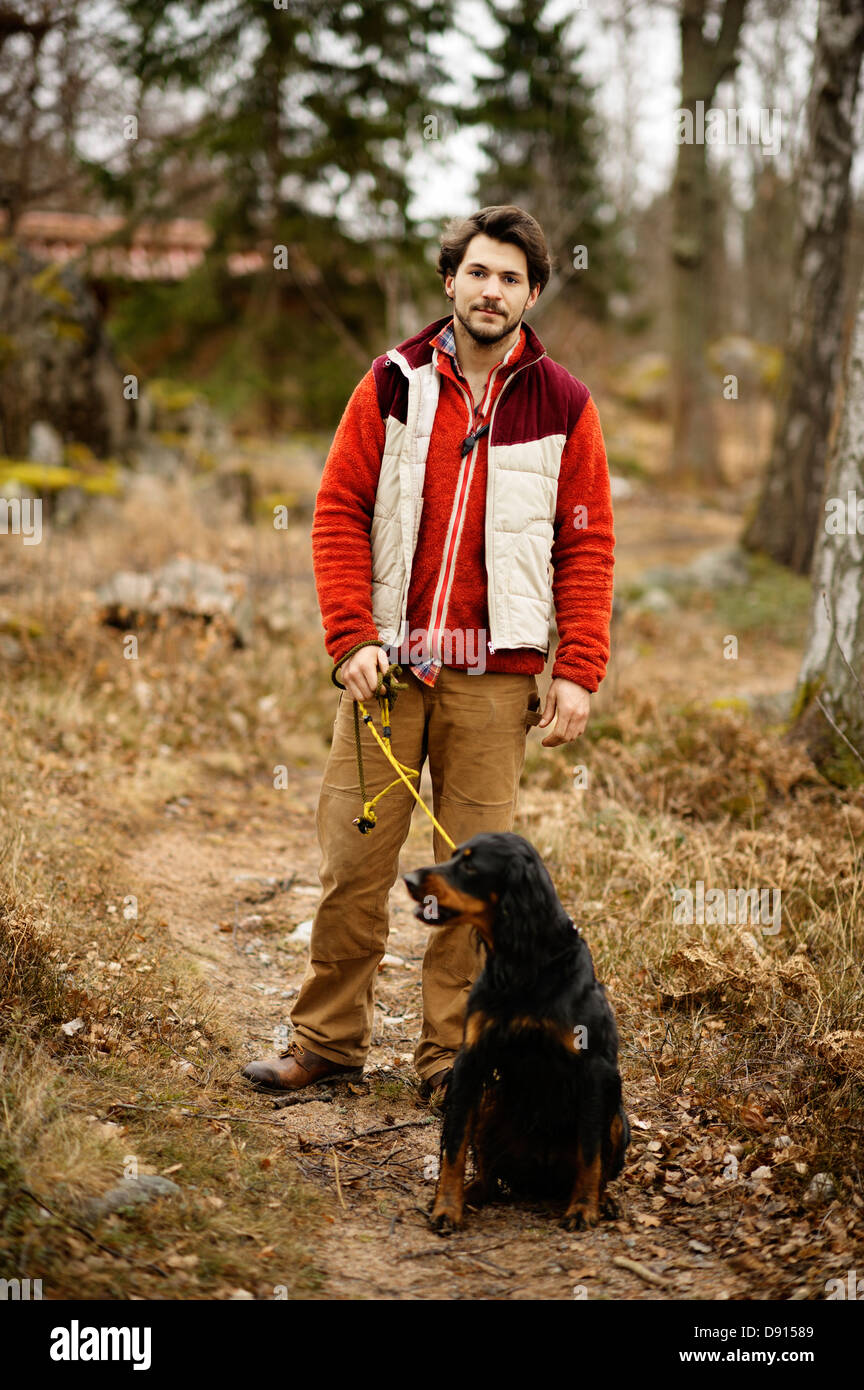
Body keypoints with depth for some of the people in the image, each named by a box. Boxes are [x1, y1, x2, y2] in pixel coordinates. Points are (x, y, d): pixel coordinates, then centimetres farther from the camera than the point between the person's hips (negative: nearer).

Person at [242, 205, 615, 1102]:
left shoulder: (561, 405, 5)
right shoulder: (394, 384, 5)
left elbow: (587, 546, 5)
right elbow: (339, 512, 5)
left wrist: (579, 672, -4)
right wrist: (350, 638, -6)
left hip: (494, 676, 0)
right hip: (388, 661, 1)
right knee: (353, 859, 3)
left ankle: (451, 1053, 14)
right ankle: (329, 1038, 16)